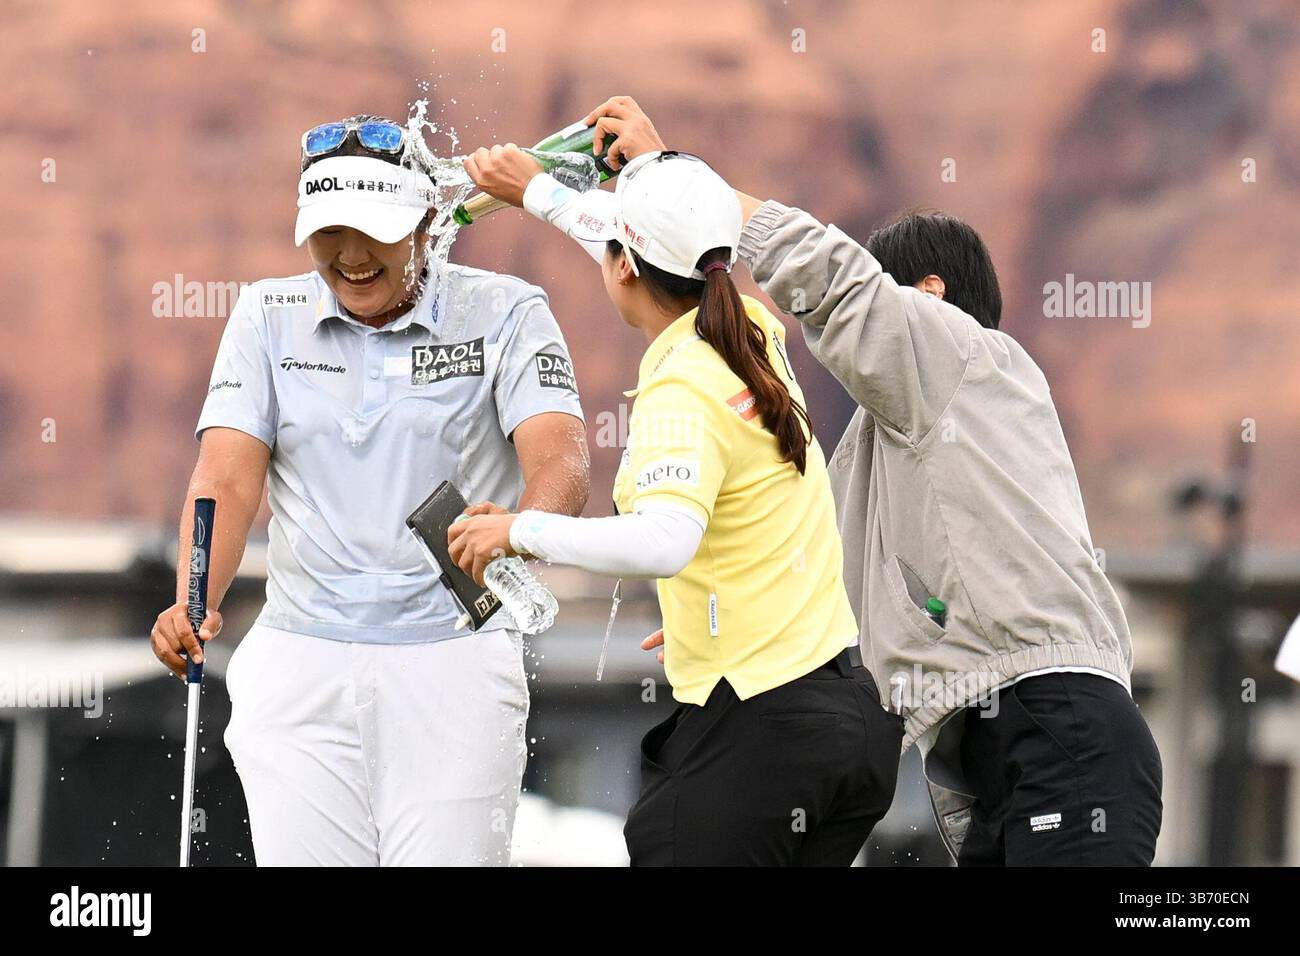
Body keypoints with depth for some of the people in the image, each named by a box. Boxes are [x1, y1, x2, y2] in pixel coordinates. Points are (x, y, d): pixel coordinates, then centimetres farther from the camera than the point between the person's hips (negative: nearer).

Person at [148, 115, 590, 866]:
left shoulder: (504, 313, 0)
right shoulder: (269, 317, 7)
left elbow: (562, 462, -14)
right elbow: (228, 478, -3)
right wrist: (193, 605, -22)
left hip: (452, 664, -2)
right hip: (299, 662, 2)